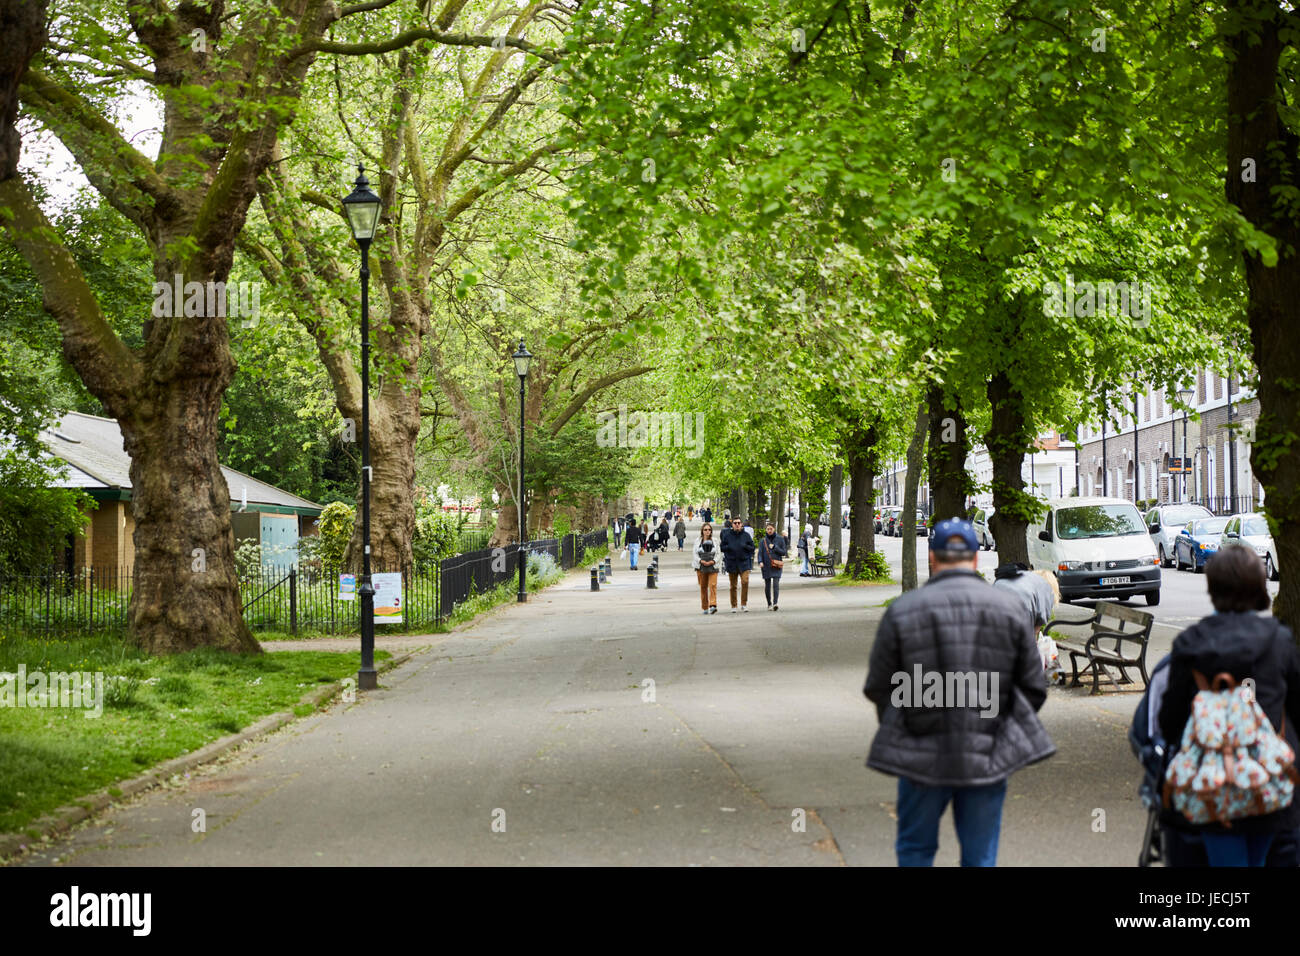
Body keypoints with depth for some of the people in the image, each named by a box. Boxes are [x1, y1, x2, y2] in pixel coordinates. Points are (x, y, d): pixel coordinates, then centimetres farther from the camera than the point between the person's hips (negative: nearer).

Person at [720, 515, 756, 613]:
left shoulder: (746, 535, 4)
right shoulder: (727, 535, 4)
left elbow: (752, 547, 7)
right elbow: (722, 547, 6)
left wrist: (745, 546, -11)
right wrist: (729, 547, -11)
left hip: (744, 562, -1)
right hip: (731, 563, 1)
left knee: (745, 582, -16)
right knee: (733, 586, 6)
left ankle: (744, 604, -6)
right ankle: (733, 606, 16)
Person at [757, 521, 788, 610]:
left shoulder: (780, 539, 4)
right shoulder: (763, 541, 6)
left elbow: (784, 552, 3)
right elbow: (760, 553, 1)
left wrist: (775, 547, -10)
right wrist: (760, 562, -17)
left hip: (776, 565, -2)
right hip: (766, 566, 2)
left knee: (776, 584, -15)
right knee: (767, 586, 5)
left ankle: (776, 603, -24)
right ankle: (769, 604, 17)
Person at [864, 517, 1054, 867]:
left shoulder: (901, 611, -5)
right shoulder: (1010, 609, 0)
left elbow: (878, 688, 0)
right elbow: (1033, 688, 5)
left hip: (922, 755, -1)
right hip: (988, 756, 1)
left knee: (915, 849, 16)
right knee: (980, 855, 11)